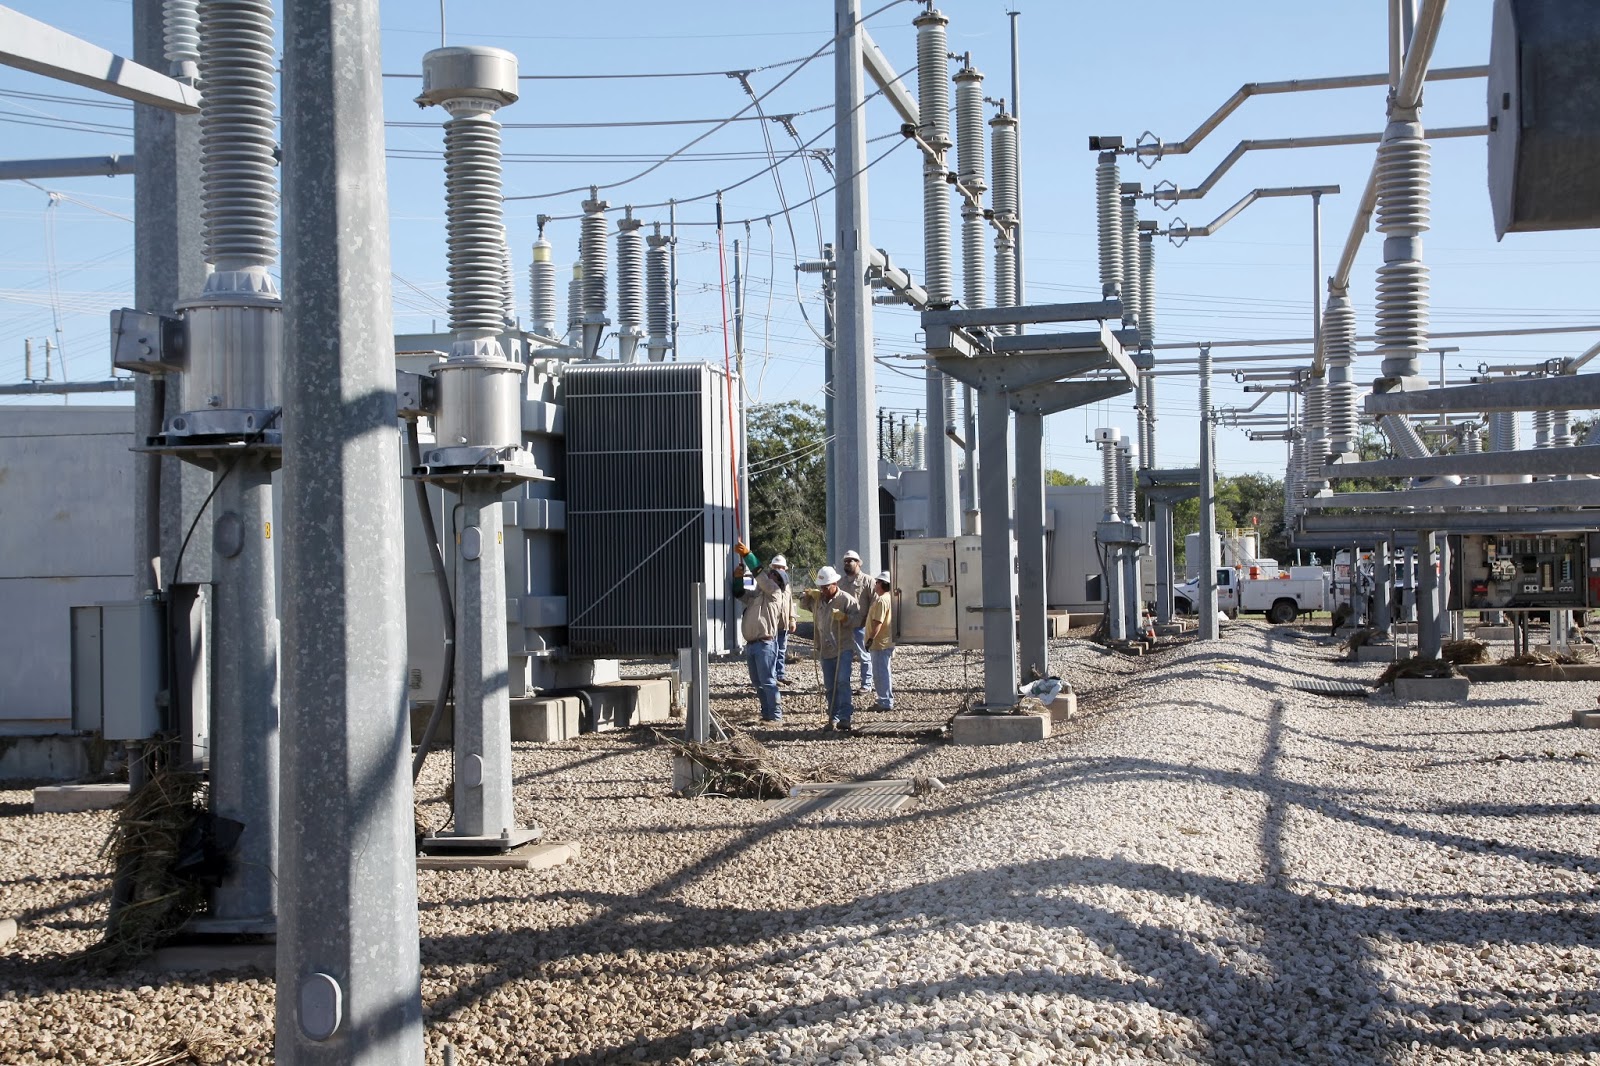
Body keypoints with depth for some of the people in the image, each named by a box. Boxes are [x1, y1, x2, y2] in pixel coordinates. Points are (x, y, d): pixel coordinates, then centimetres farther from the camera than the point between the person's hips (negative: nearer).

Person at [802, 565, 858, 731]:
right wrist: (809, 595, 9)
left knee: (842, 682, -17)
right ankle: (833, 718, 18)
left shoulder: (846, 599, -7)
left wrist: (844, 617, -31)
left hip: (843, 649, -6)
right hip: (825, 650, 6)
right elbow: (805, 605, 30)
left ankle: (844, 717, -19)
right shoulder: (817, 599, 11)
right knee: (829, 686, 10)